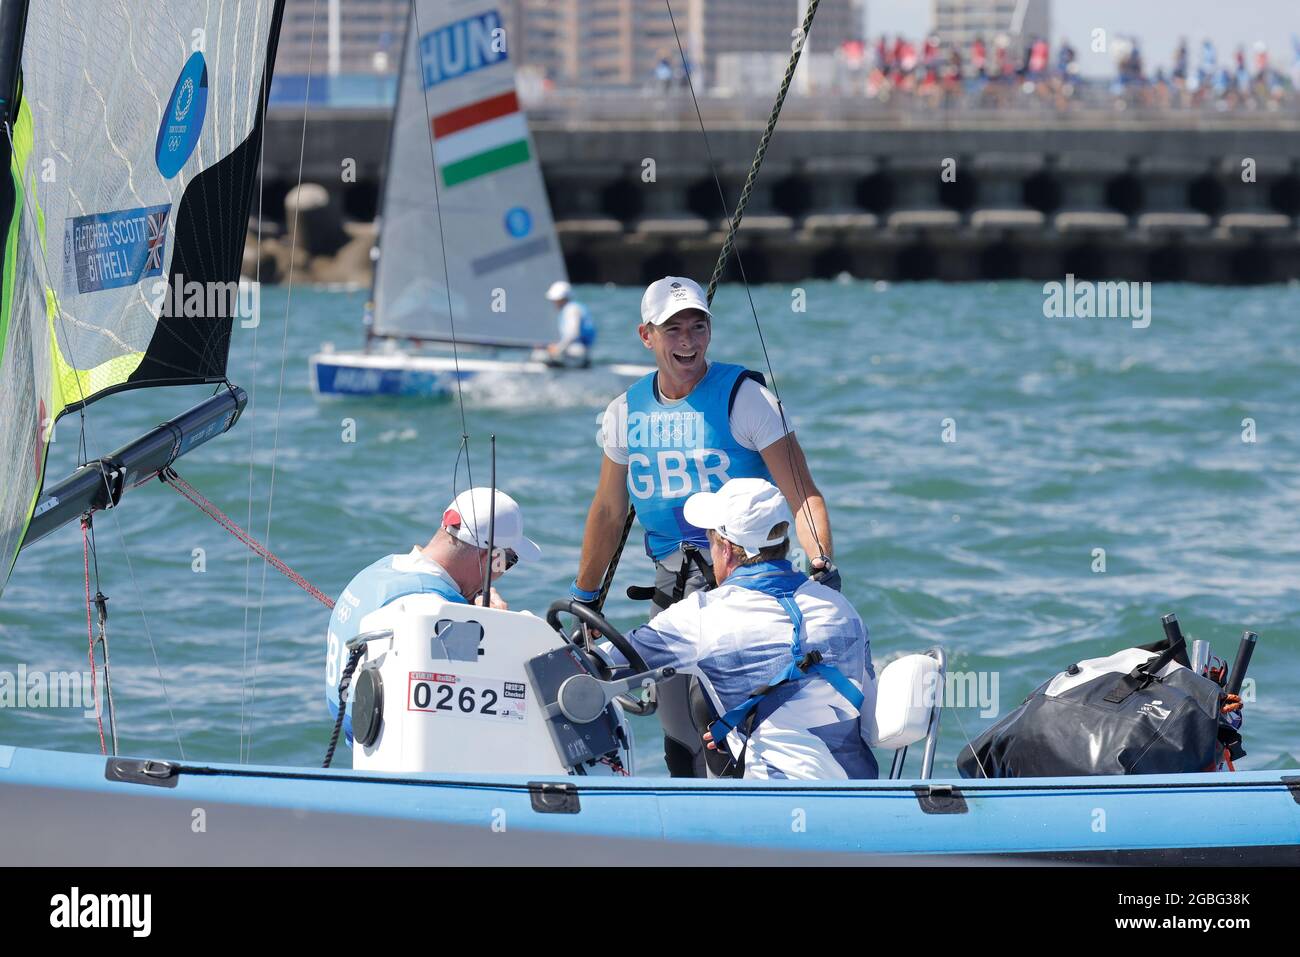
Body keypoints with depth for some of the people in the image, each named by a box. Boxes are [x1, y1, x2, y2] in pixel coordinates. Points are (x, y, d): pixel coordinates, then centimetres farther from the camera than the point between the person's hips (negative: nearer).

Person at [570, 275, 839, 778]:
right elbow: (608, 512, 21)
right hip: (672, 586, 5)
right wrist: (583, 597, 26)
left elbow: (802, 495, -10)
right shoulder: (626, 413, 9)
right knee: (681, 739, 3)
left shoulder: (744, 397, -5)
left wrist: (822, 563, -26)